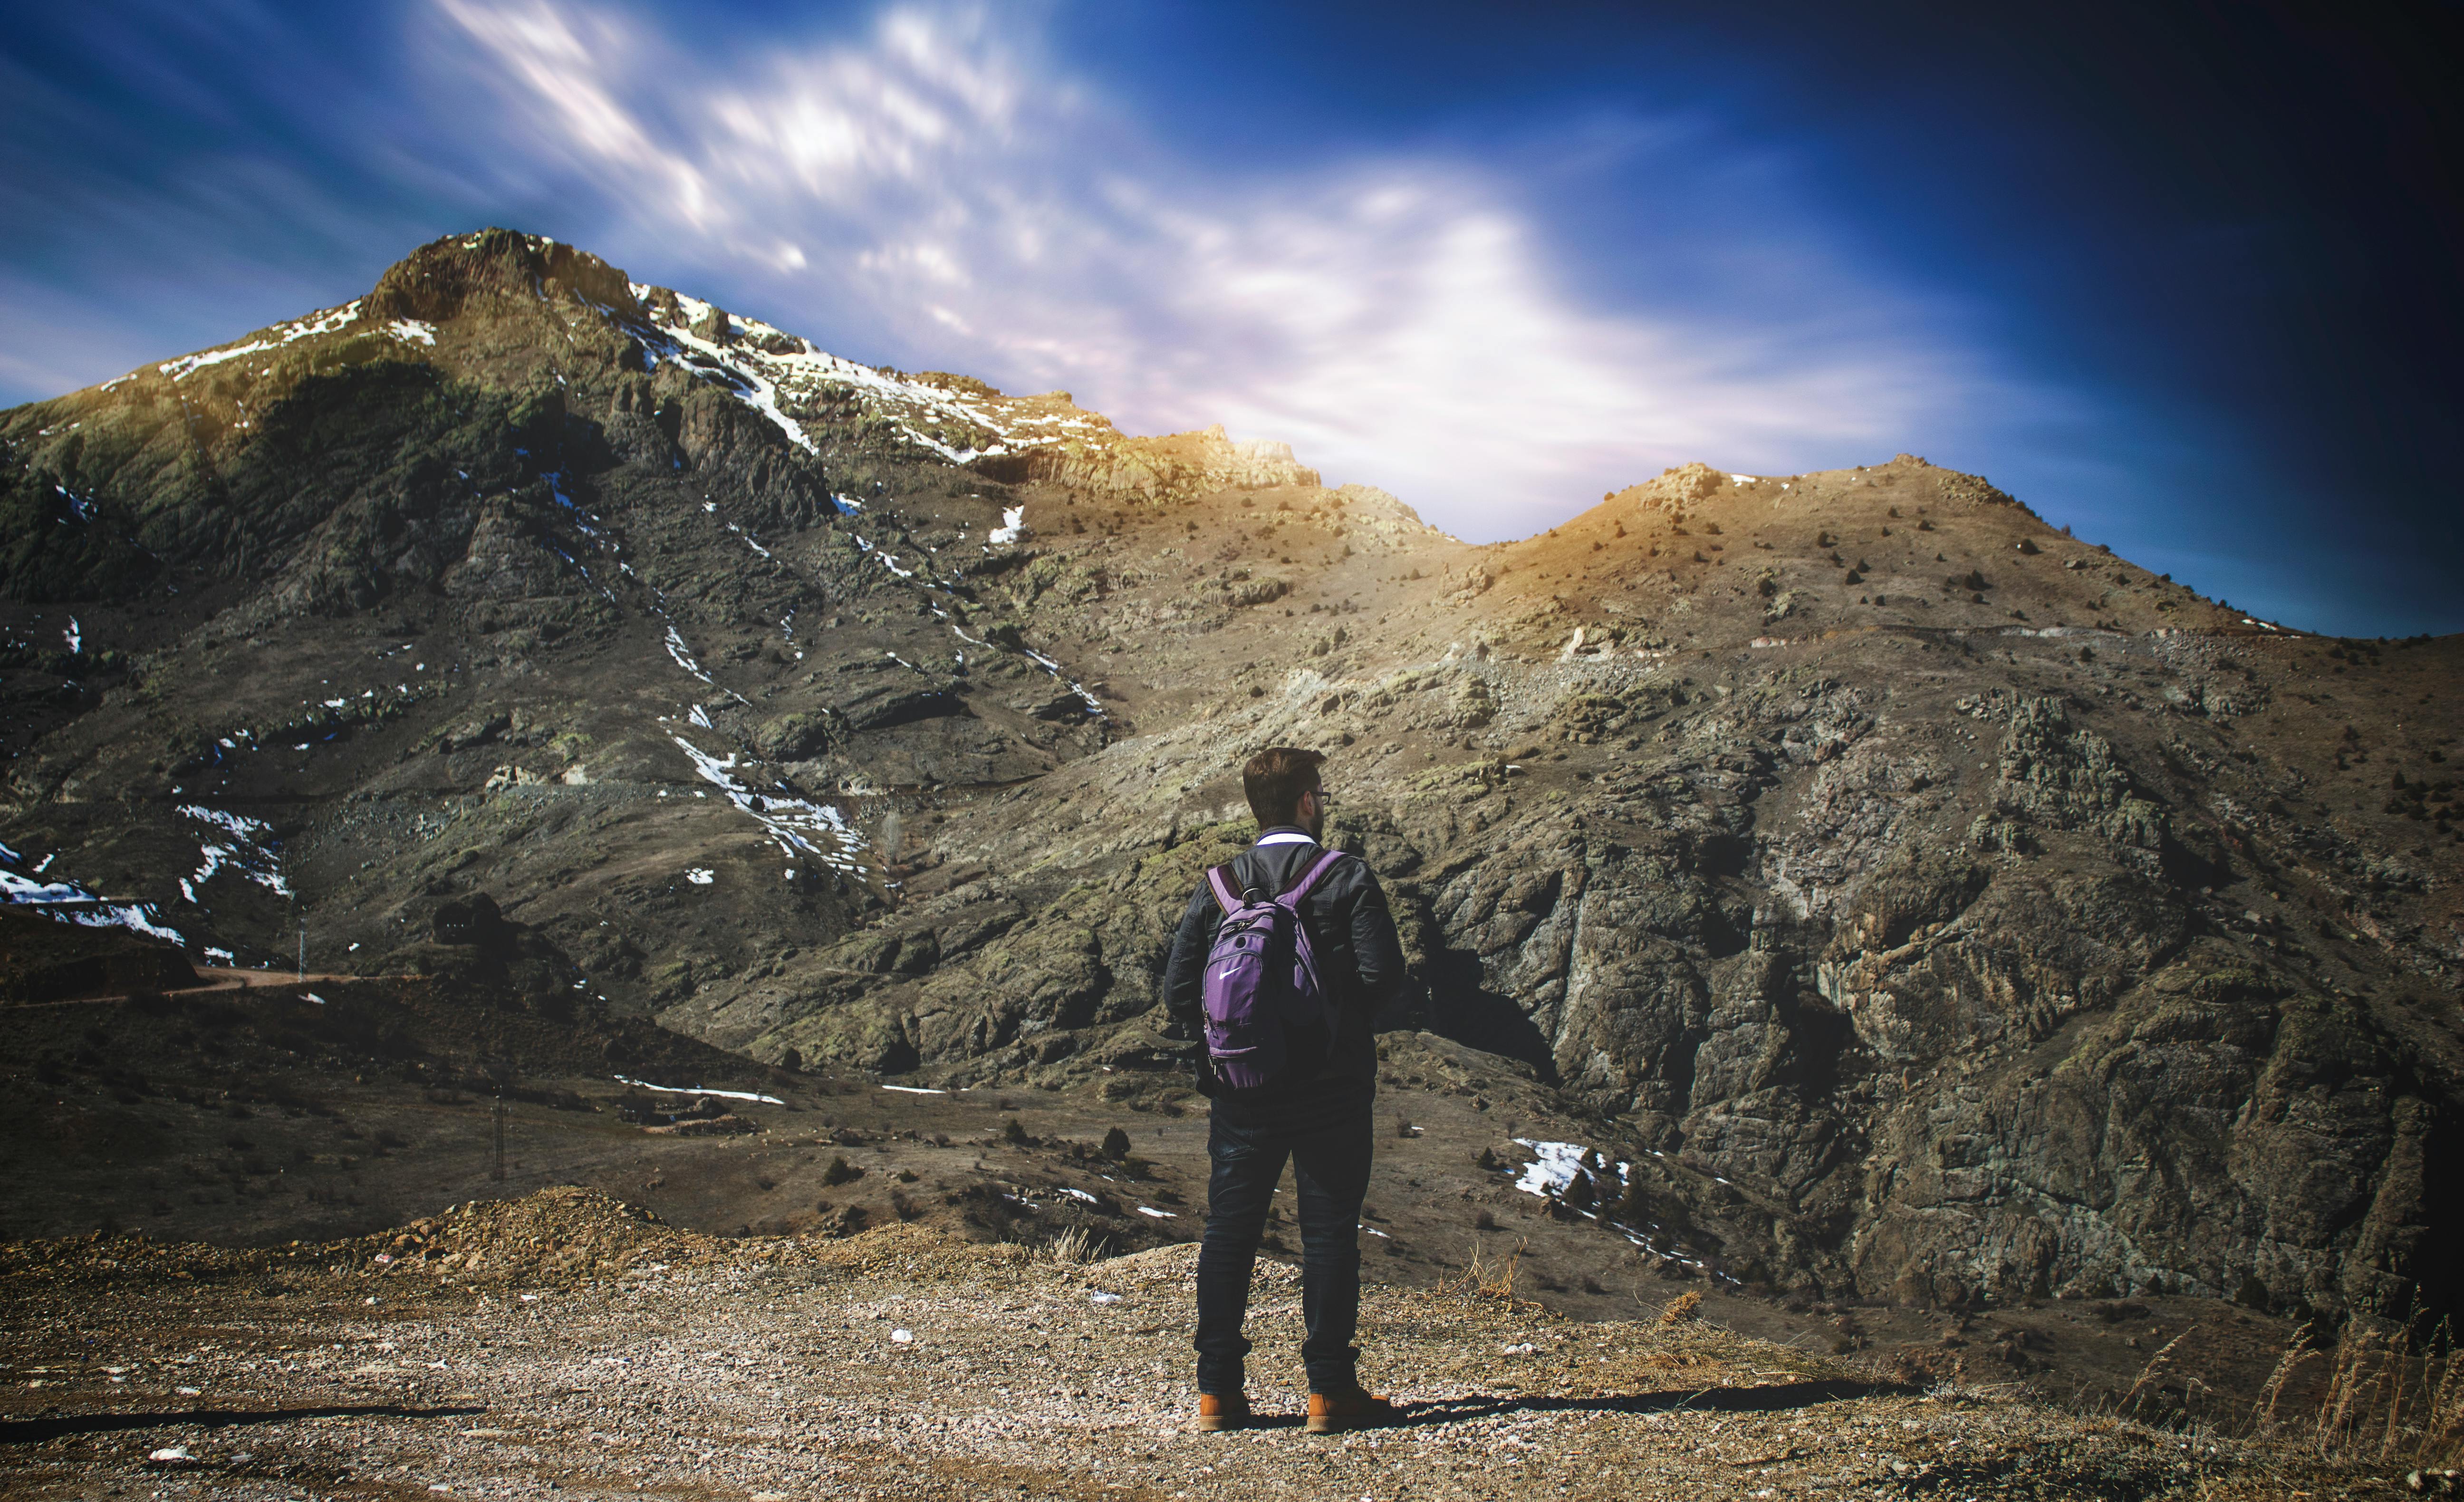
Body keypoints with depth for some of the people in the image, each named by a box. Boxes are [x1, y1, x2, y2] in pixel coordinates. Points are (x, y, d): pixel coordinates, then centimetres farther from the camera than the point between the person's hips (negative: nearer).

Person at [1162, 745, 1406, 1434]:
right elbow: (1383, 974, -13)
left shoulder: (1217, 886, 2)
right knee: (1329, 1233, 6)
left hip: (1242, 1092, 3)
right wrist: (1340, 1013, 6)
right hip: (1332, 1089, -3)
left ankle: (1218, 1390, 16)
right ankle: (1330, 1389, 11)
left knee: (1228, 1234, 11)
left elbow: (1179, 987, -1)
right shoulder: (1348, 878, -7)